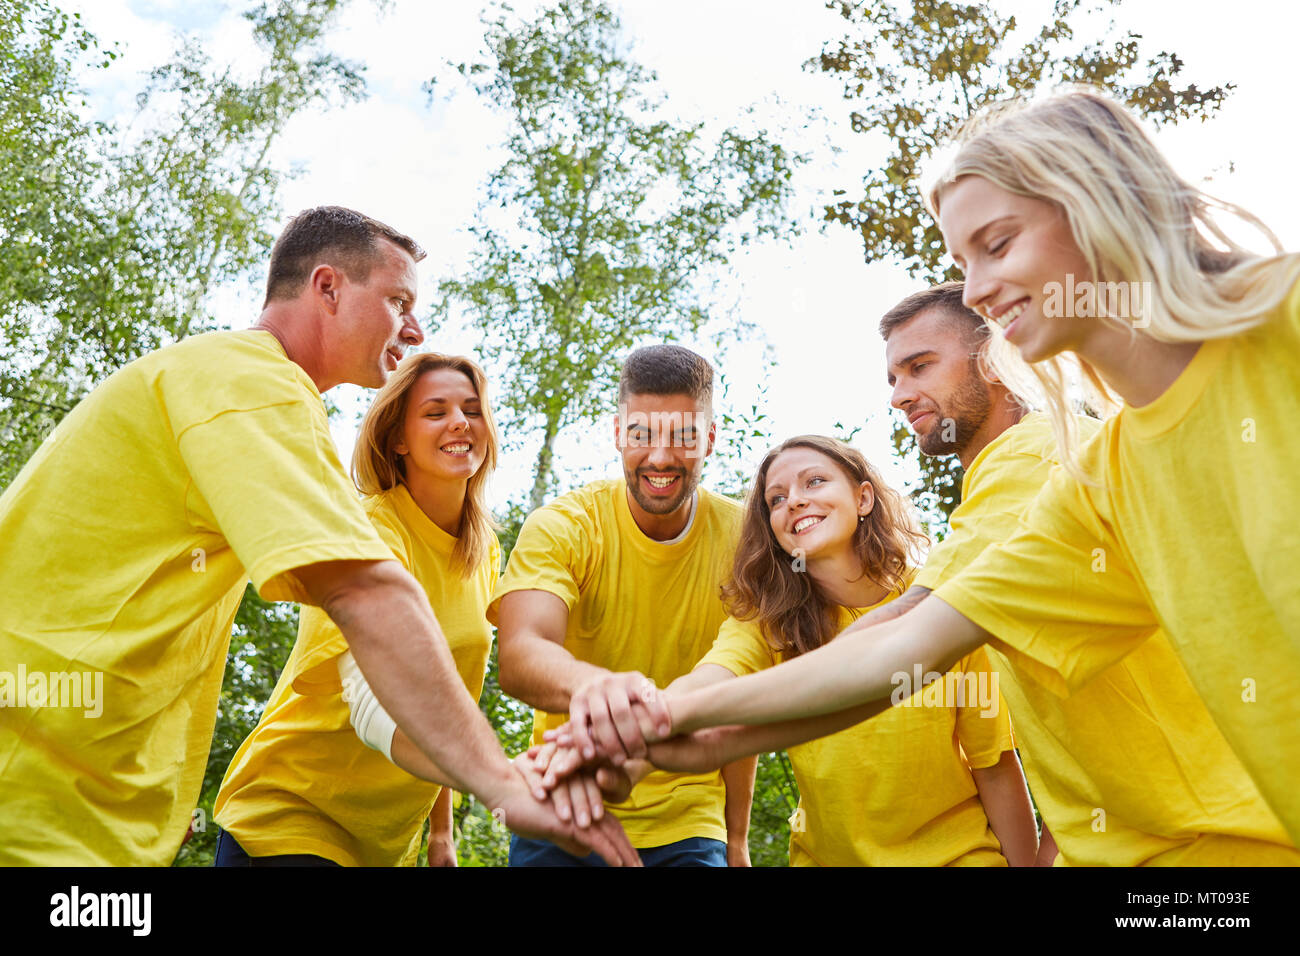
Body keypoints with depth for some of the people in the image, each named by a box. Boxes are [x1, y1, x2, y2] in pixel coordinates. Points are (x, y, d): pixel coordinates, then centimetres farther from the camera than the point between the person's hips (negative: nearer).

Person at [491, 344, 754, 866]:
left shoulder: (738, 537, -8)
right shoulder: (562, 525, -14)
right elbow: (519, 655, -31)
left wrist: (736, 841, 3)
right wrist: (591, 684, -53)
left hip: (686, 824, 1)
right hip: (565, 810, -1)